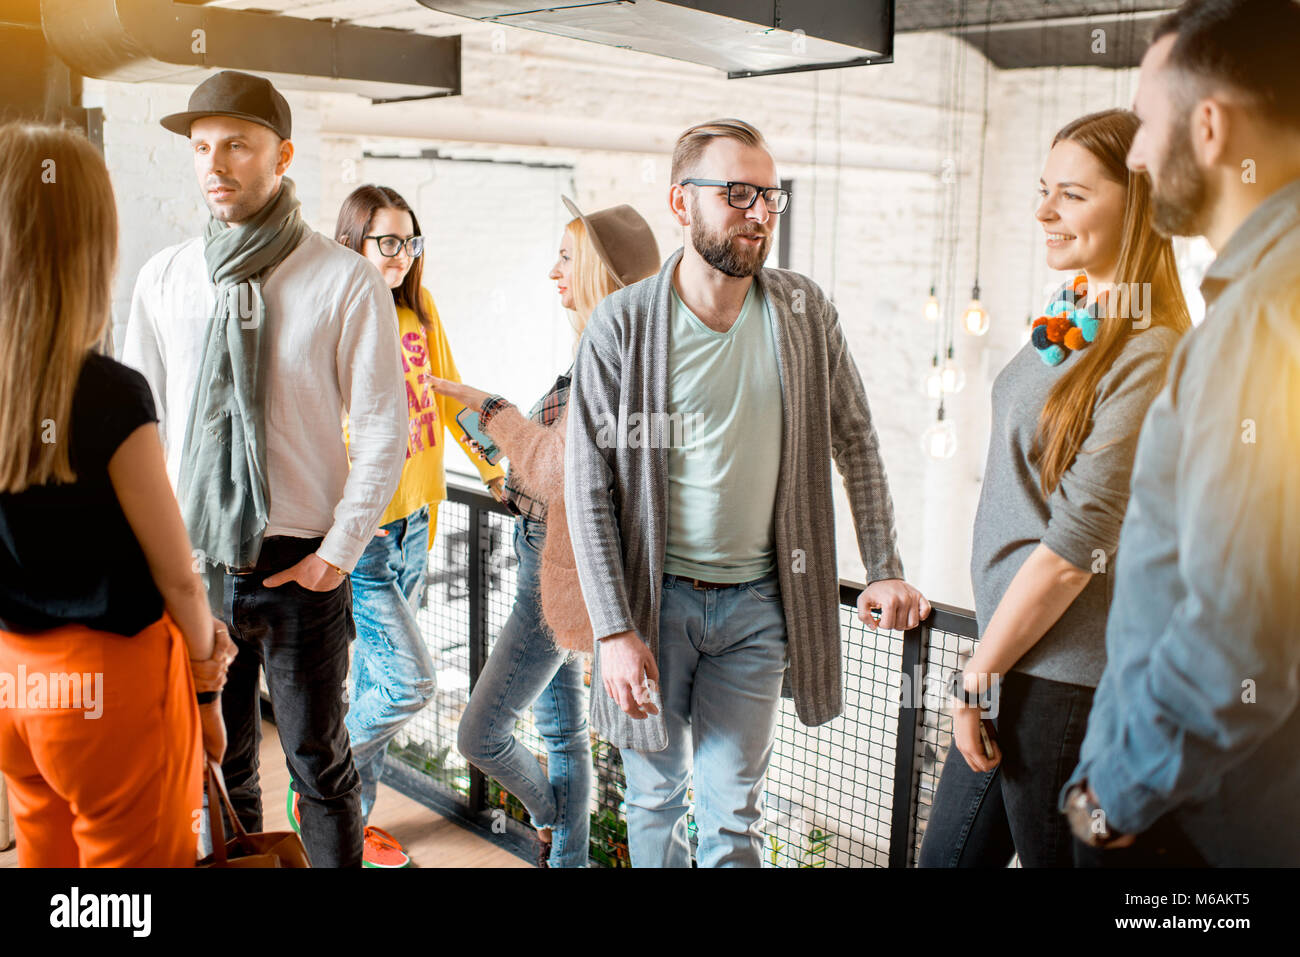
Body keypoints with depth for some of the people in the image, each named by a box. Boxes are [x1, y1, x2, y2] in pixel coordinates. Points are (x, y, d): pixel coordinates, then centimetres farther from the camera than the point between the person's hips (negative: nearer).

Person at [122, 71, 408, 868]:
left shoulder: (347, 281, -7)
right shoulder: (163, 279, 4)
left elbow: (382, 430, -6)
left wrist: (337, 554, -9)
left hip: (300, 567, -3)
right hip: (192, 564, 3)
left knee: (320, 767, 10)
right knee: (217, 768, 14)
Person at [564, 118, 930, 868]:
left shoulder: (803, 312, -2)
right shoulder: (622, 326, -10)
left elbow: (855, 442, 8)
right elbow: (590, 488, -9)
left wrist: (885, 570, 6)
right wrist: (616, 630, -13)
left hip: (757, 602, 1)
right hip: (655, 595, -1)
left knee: (732, 812, 3)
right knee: (655, 796, 15)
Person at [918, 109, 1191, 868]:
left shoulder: (1148, 356, -18)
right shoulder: (1070, 326, 8)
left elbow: (1078, 545, -20)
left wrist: (980, 675, -13)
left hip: (1068, 681, -8)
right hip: (1020, 657, 8)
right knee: (947, 856, 19)